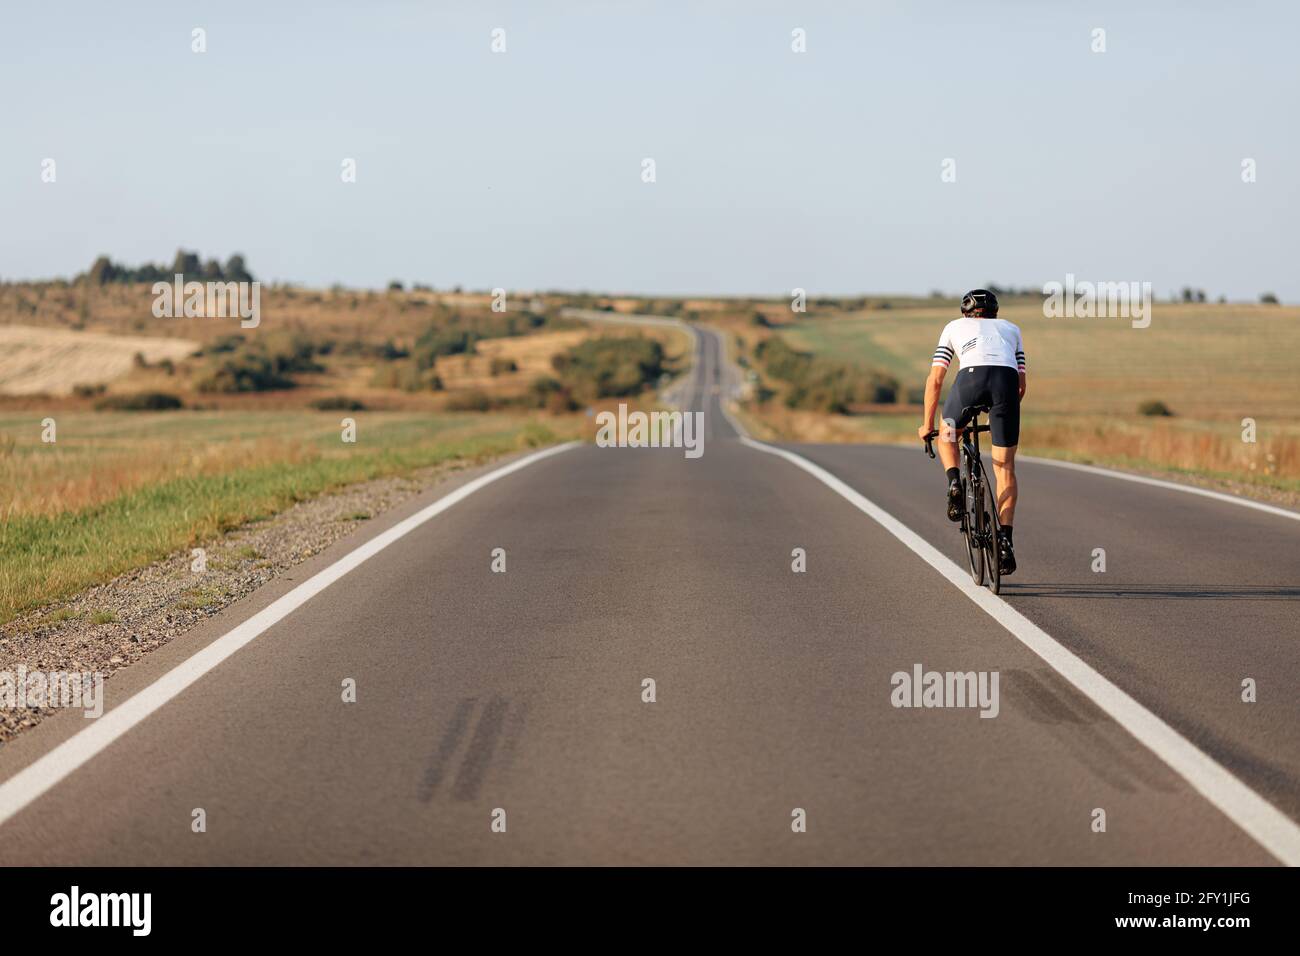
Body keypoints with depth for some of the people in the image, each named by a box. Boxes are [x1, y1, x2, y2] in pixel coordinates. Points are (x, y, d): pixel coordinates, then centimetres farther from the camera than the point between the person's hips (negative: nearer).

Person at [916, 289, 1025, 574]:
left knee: (948, 435, 30)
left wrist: (927, 424, 33)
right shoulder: (1011, 329, 37)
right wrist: (1002, 419, 48)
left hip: (971, 378, -1)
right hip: (1007, 381, 1)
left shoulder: (954, 327, 32)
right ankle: (1005, 538, -1)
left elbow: (934, 380, 27)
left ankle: (955, 484, 5)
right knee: (1005, 468, 10)